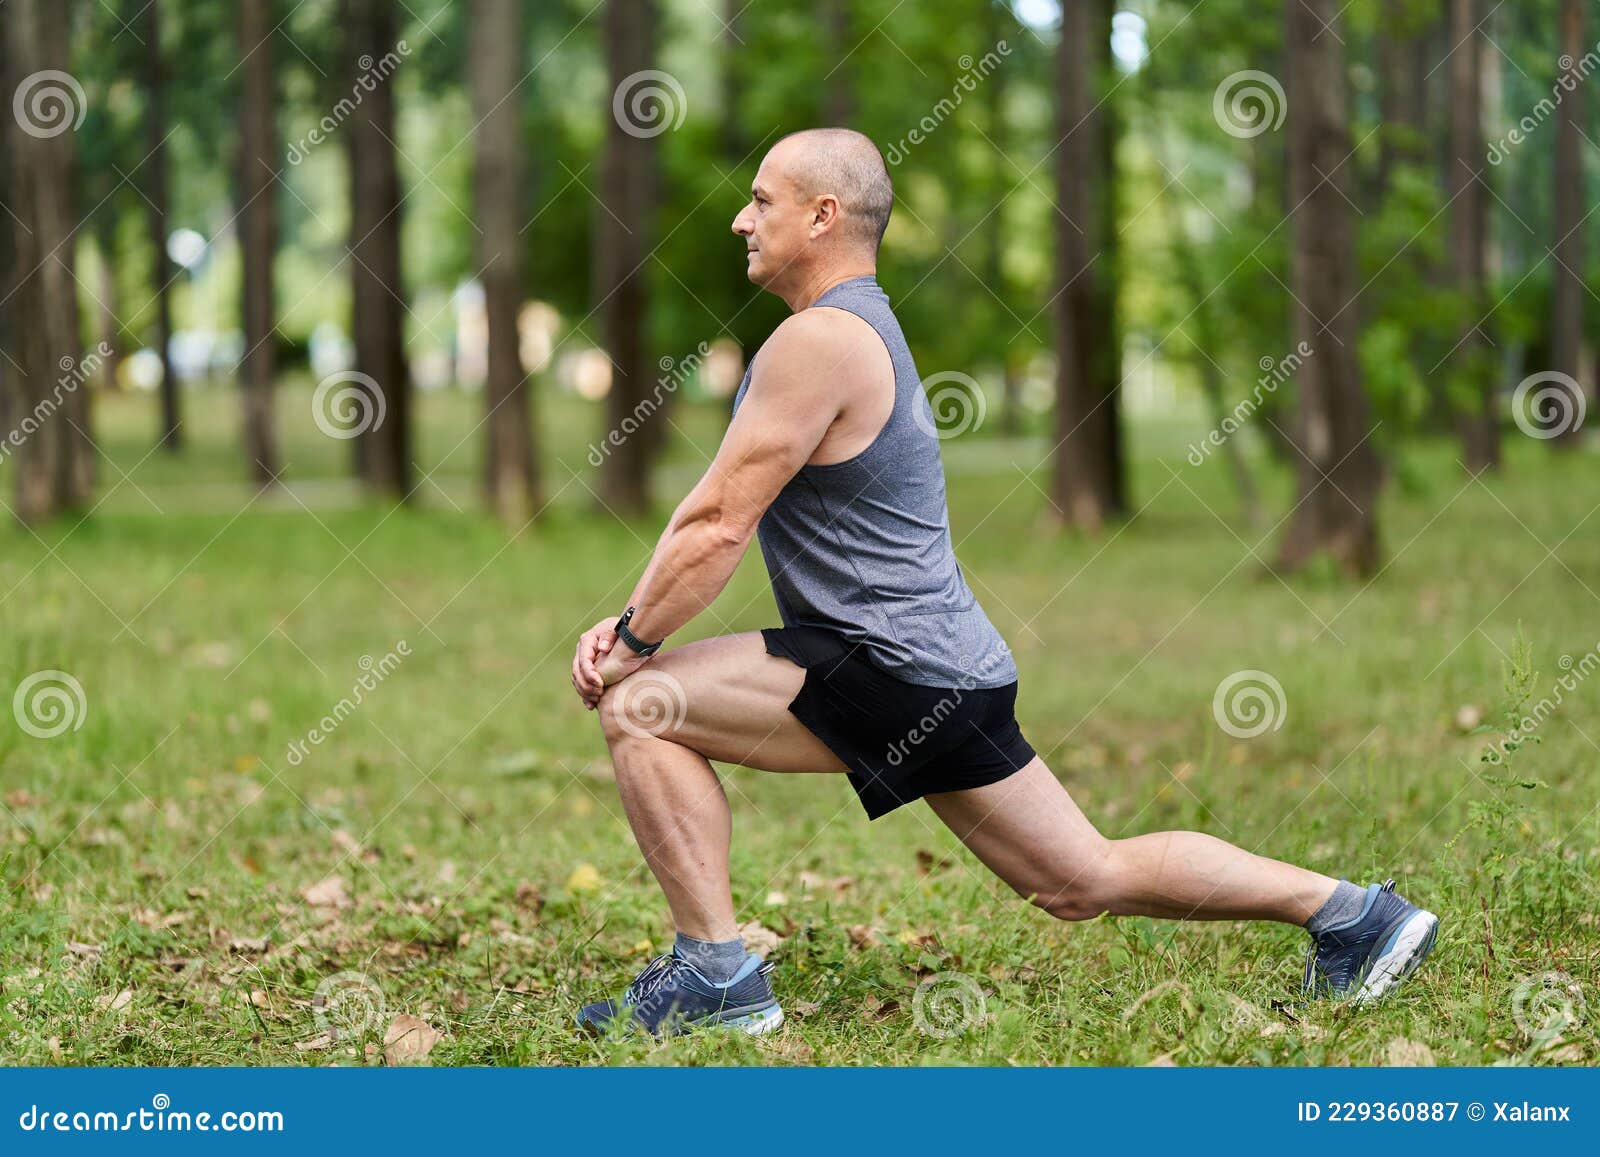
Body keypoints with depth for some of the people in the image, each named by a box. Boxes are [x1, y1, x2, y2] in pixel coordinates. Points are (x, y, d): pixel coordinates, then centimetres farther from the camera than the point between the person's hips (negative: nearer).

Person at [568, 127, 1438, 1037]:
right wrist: (632, 621, 12)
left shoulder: (820, 341, -14)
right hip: (913, 661, 10)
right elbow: (722, 516, 20)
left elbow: (720, 526, -17)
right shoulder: (857, 328, 18)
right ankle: (1350, 912, 15)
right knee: (1087, 883, 13)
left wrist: (632, 641, -5)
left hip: (900, 671, -10)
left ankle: (717, 975, -5)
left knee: (639, 705, -8)